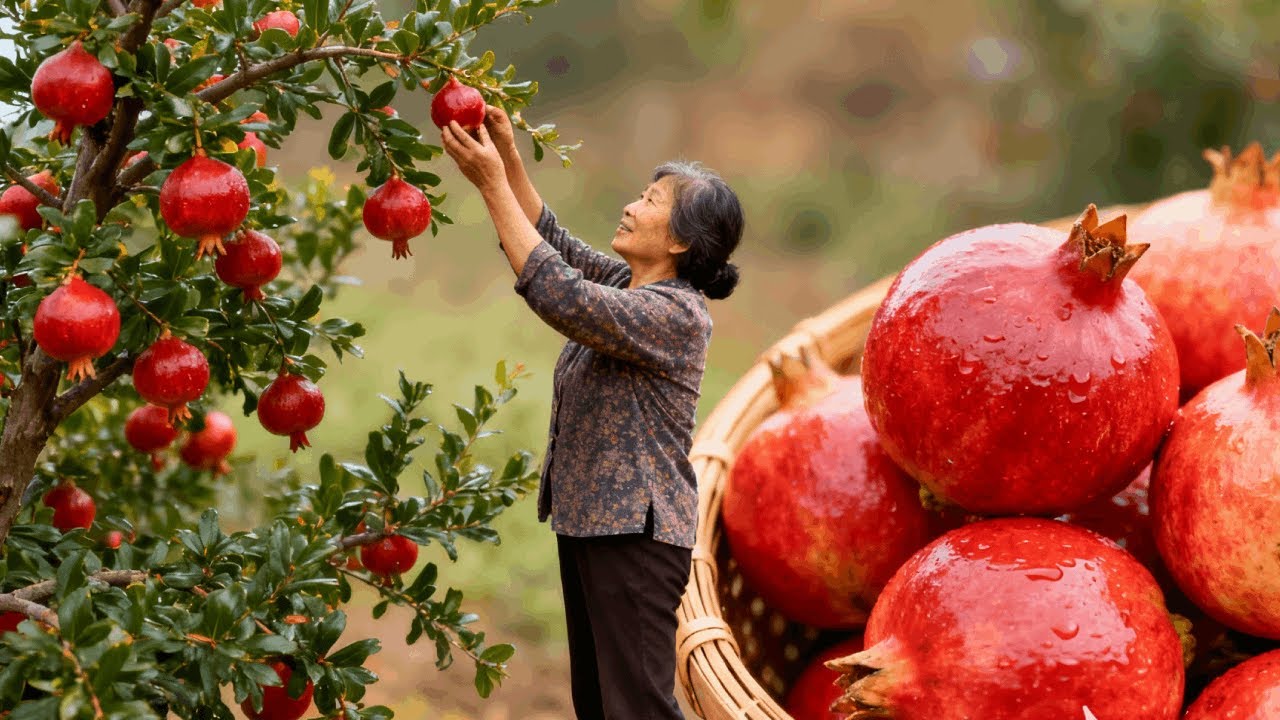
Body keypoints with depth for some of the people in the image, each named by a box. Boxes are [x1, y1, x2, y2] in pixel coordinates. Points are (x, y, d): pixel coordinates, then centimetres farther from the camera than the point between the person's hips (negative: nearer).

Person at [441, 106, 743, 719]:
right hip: (588, 520, 10)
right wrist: (507, 152, 3)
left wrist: (492, 183, -23)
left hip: (635, 531, -10)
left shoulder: (676, 315, -18)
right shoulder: (627, 286, 10)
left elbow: (558, 294, -26)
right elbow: (549, 238, 17)